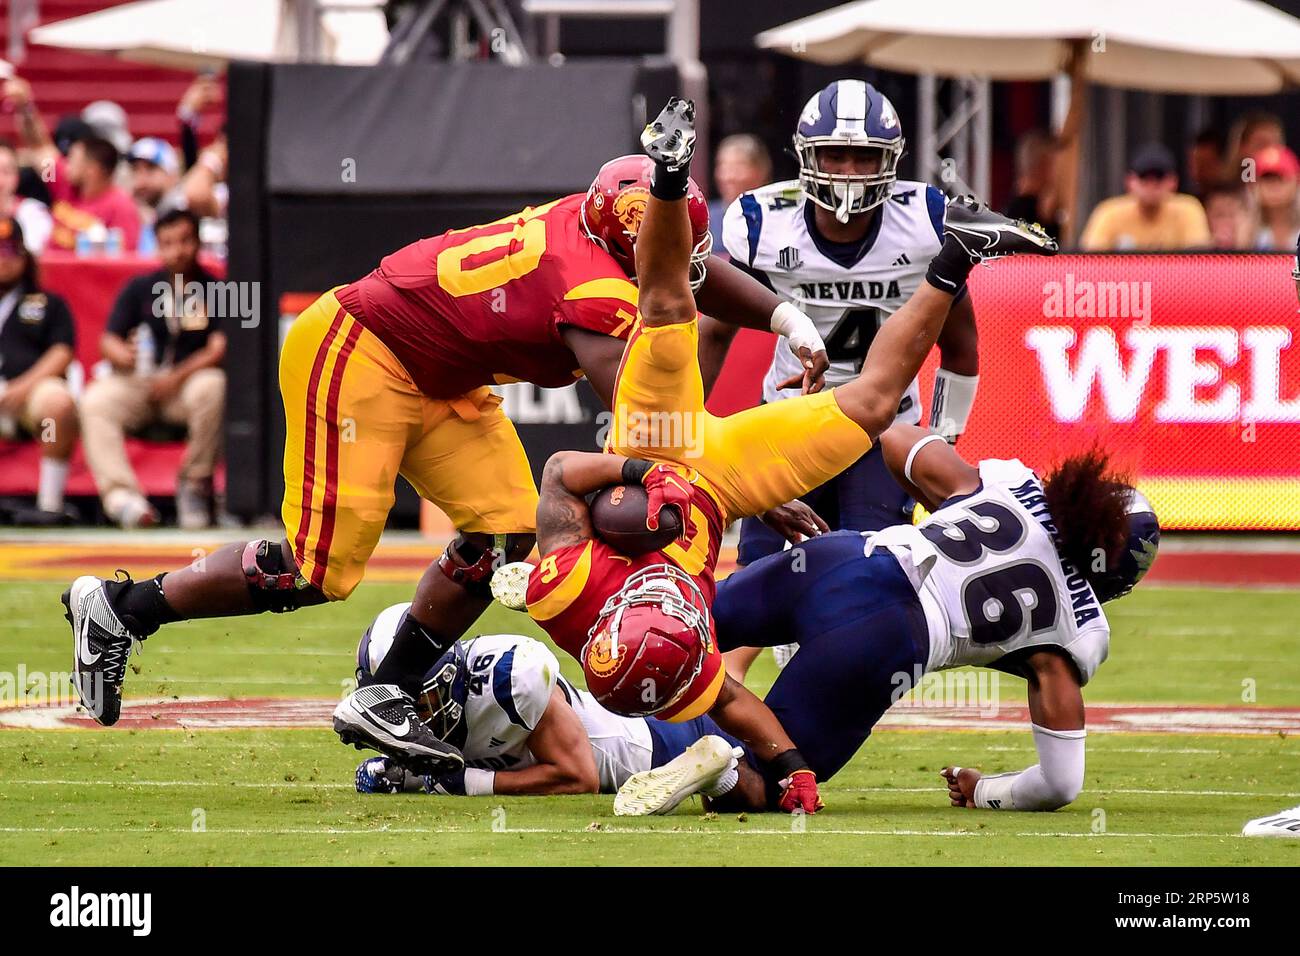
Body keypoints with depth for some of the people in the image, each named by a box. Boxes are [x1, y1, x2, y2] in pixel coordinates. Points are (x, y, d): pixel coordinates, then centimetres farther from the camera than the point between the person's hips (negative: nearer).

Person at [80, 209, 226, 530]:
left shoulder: (215, 289, 3)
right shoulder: (139, 288, 12)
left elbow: (219, 349, -6)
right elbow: (109, 341, 7)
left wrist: (176, 378, -16)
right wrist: (123, 355, -18)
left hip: (189, 382, -2)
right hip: (137, 382, 2)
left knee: (211, 389, -36)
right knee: (96, 401, -26)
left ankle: (196, 480, -17)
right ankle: (121, 494, -36)